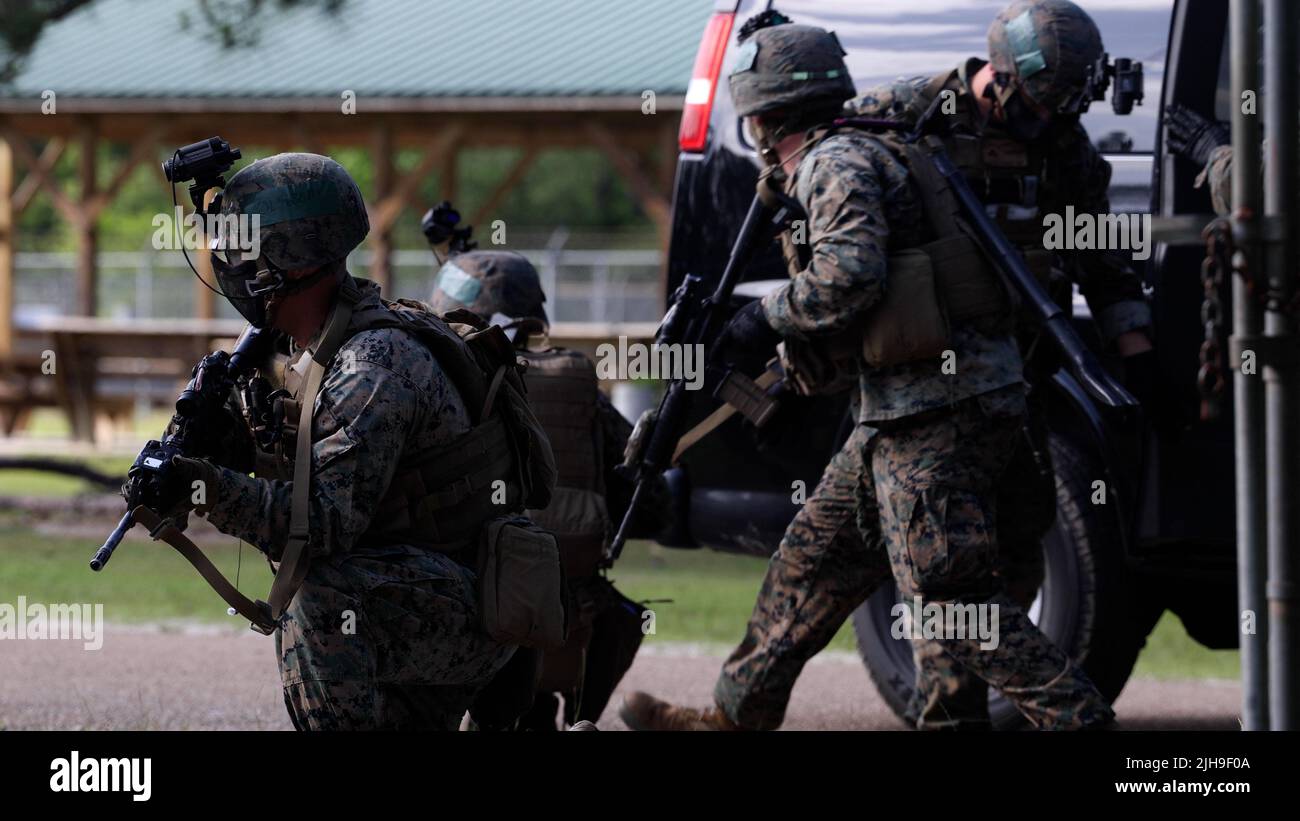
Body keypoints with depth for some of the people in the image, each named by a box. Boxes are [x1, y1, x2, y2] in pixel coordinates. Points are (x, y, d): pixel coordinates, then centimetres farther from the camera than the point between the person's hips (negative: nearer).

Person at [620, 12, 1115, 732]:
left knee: (948, 591, -13)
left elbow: (847, 278, -23)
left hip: (936, 410, -10)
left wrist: (763, 321, -9)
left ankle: (1078, 719, -16)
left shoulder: (836, 162, -10)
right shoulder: (860, 152, 21)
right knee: (816, 557, 17)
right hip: (908, 410, 10)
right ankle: (735, 714, 26)